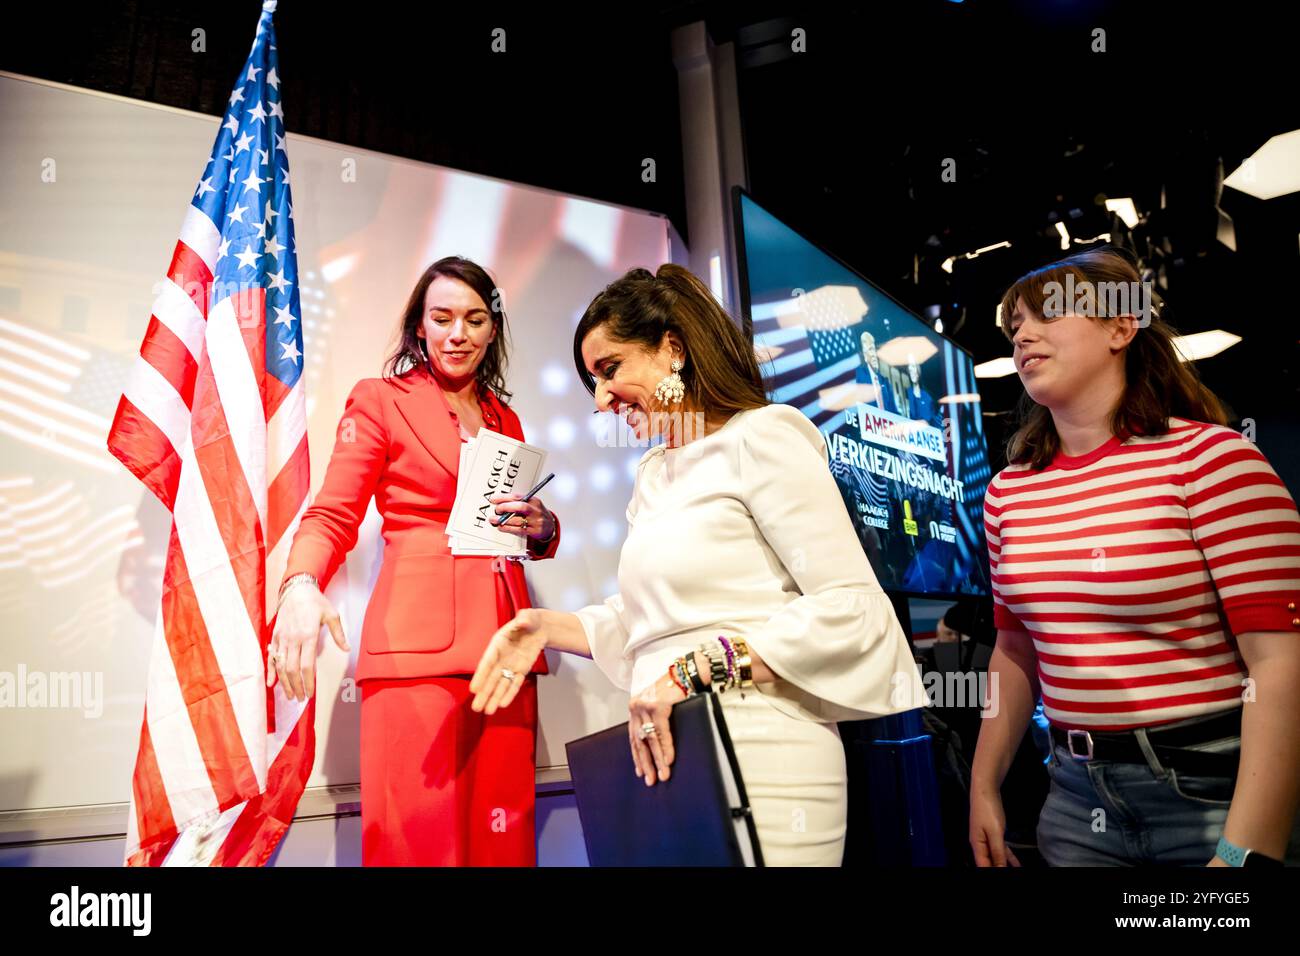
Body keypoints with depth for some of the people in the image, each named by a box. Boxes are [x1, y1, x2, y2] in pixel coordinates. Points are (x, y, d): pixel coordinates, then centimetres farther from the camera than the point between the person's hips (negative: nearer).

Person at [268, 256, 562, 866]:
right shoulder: (379, 399, 7)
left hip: (504, 643, 5)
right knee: (419, 836, -6)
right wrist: (301, 583, -21)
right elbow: (333, 513, -1)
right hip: (417, 643, -4)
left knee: (502, 835, 5)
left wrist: (541, 528, 3)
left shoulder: (506, 420, 21)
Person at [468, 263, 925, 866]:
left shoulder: (760, 436, -7)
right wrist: (549, 627, 4)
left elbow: (851, 607, -16)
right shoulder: (651, 476, 18)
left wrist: (700, 668, -22)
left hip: (763, 765, -7)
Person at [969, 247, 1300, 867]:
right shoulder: (1008, 491, 4)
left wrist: (1248, 853, -21)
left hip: (1216, 788, -5)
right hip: (1079, 797, 5)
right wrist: (983, 786, 9)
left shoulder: (1209, 458, -12)